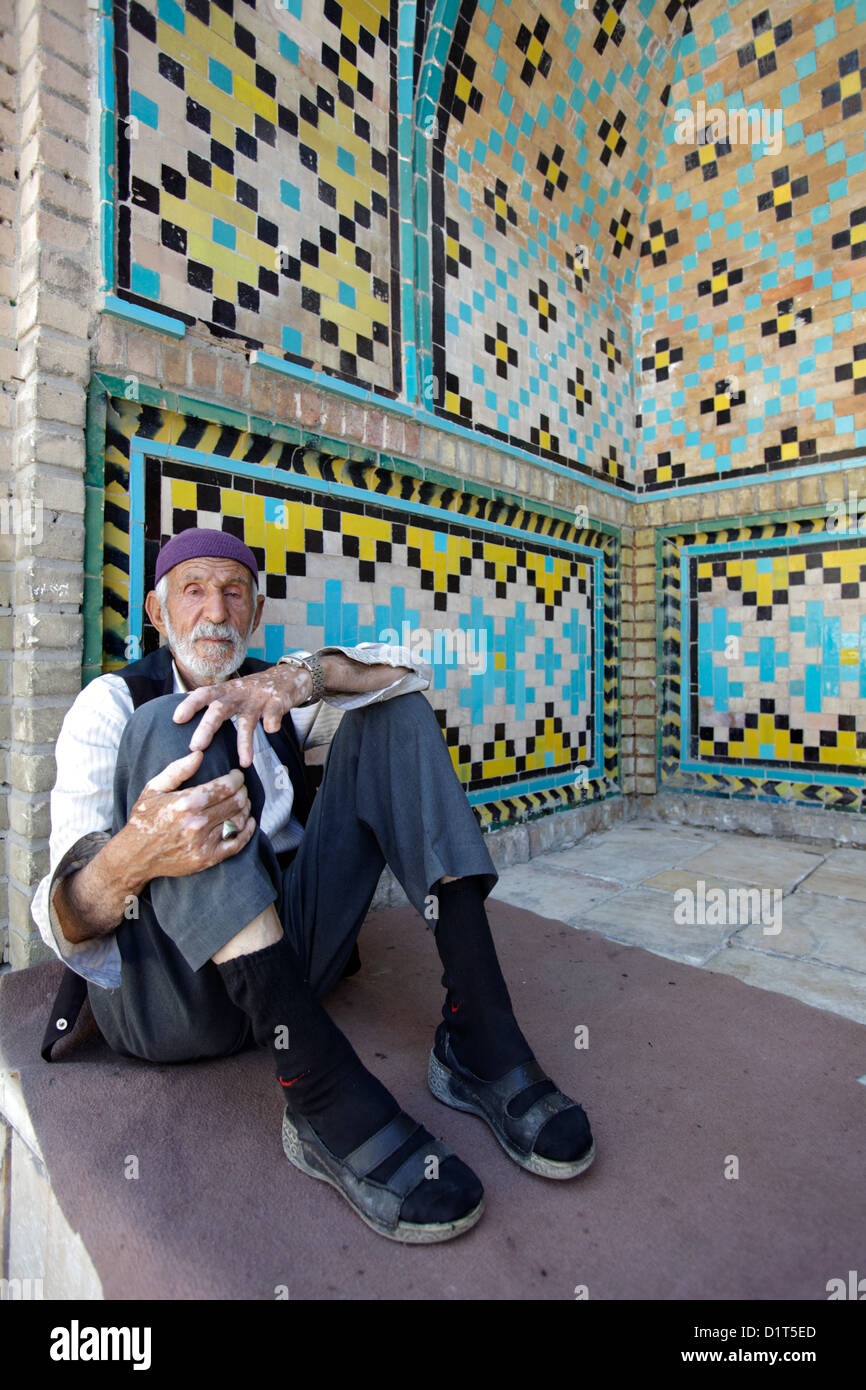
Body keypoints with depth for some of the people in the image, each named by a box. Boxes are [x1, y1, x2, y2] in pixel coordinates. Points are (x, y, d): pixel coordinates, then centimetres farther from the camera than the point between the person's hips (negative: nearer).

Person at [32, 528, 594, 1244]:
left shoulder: (273, 688, 12)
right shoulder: (115, 704, 1)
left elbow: (409, 669, -5)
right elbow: (67, 924, -11)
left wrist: (301, 676, -24)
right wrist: (130, 859, -36)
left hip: (292, 951, 4)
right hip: (167, 996, -3)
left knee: (390, 711, -6)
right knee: (169, 731, -26)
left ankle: (477, 1032, -17)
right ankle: (320, 1090, -34)